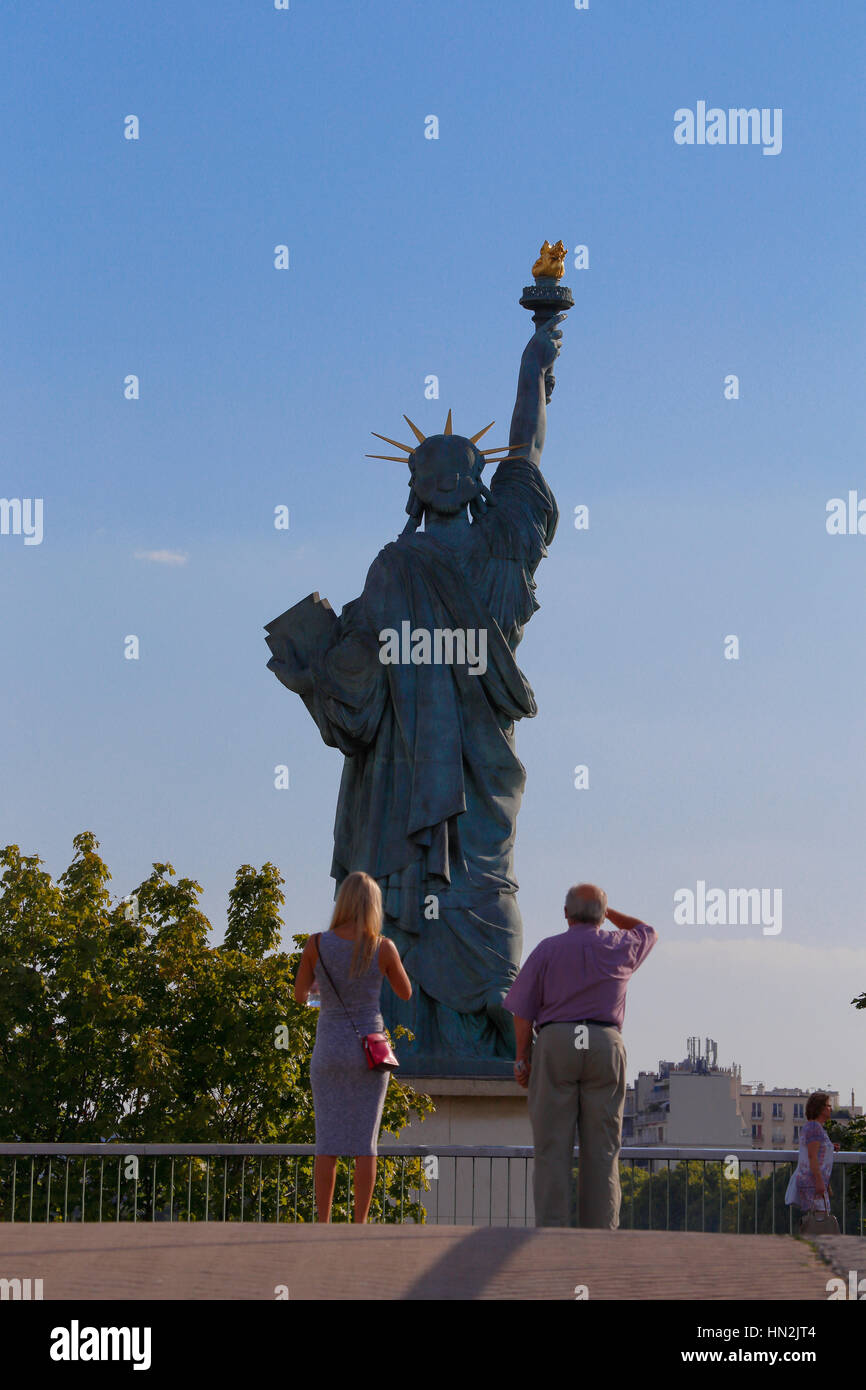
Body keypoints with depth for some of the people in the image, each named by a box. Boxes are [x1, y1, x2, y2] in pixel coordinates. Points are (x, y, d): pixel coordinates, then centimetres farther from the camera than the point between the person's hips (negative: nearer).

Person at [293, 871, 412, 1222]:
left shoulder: (316, 945, -7)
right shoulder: (383, 947, -8)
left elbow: (299, 995, 5)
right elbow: (405, 992, 7)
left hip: (329, 1049, 1)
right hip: (370, 1049, -1)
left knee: (327, 1143, 5)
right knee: (365, 1143, 4)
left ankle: (323, 1225, 3)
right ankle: (359, 1227, 3)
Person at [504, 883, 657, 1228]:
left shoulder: (547, 950, 3)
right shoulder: (619, 948, 8)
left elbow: (522, 1012, 1)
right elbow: (648, 933, 32)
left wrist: (522, 1059, 8)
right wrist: (607, 911, 35)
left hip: (555, 1046, -1)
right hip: (605, 1046, 1)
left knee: (553, 1148, -2)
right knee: (601, 1149, 3)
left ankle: (551, 1230, -8)